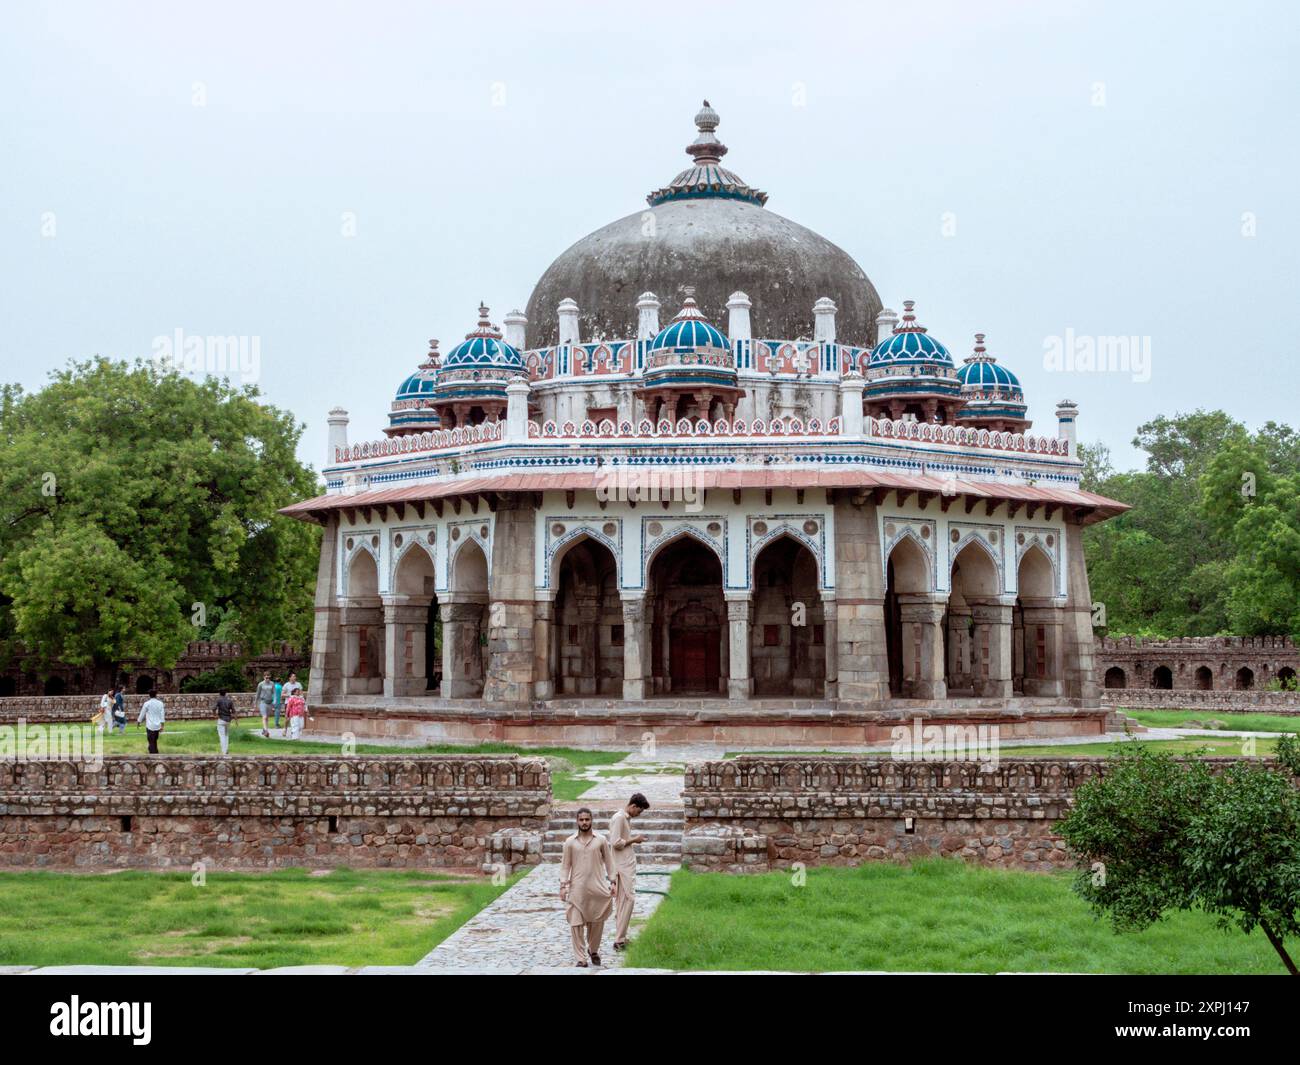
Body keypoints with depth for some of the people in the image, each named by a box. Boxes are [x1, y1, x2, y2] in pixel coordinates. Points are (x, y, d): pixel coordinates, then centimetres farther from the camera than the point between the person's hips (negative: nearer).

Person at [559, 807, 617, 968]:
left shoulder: (601, 840, 1)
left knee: (596, 922, 7)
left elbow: (609, 861, 7)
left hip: (597, 888, 1)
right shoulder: (570, 842, 1)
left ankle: (593, 950, 31)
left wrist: (612, 881, 2)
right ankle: (580, 958, 1)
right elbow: (565, 865, 3)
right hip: (577, 889, 0)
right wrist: (563, 885, -4)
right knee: (576, 923, -5)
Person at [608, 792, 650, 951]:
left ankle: (621, 937, 14)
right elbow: (615, 843, -21)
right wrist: (634, 840, -12)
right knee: (627, 899, -11)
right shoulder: (618, 818, -15)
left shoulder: (626, 818, 15)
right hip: (622, 865, -10)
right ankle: (619, 940, -11)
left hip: (628, 865, 10)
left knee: (624, 900, 11)